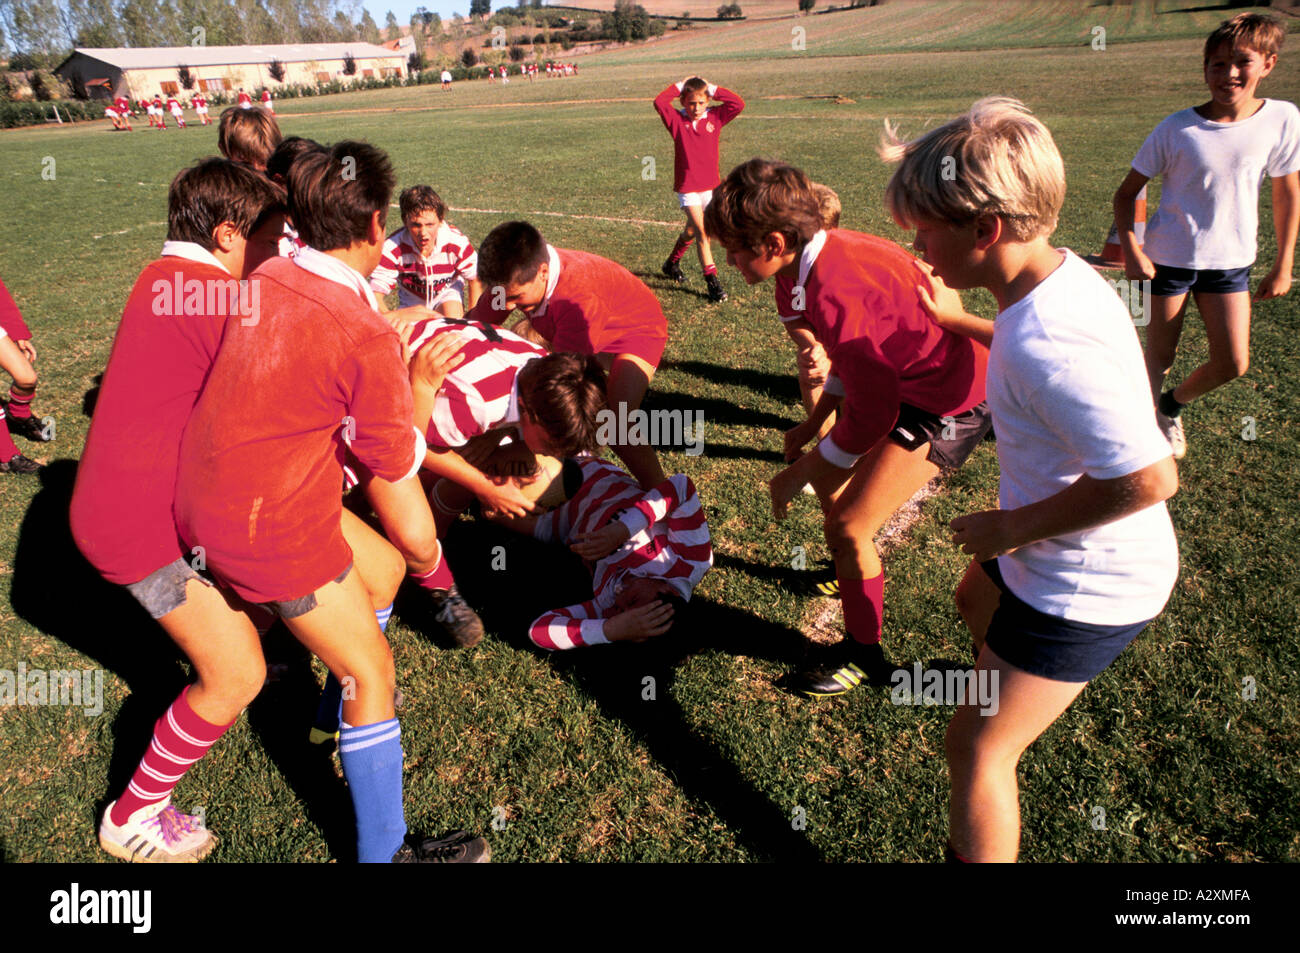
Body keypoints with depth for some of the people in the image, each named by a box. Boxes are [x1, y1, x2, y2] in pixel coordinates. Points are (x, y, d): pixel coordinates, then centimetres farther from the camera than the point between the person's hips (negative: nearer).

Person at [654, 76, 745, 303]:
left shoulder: (714, 118, 4)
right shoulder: (677, 120, -3)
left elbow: (738, 104, -6)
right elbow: (659, 102, -18)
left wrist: (712, 89, -5)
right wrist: (680, 86, -9)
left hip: (709, 185, 4)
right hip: (687, 187, -4)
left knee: (691, 231, 18)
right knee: (702, 231, -15)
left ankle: (672, 263, 41)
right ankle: (712, 281, -14)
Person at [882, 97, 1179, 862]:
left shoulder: (1045, 344, -36)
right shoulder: (1061, 273, -5)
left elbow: (1148, 477, -36)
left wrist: (1014, 527, -24)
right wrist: (956, 319, 17)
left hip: (1088, 587, -10)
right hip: (1063, 561, 10)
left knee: (977, 748, -2)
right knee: (978, 603, 37)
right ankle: (1006, 681, 70)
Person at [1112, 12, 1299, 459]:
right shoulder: (1176, 129, -13)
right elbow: (1126, 193, -5)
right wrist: (1131, 251, -17)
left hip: (1230, 260, 3)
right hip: (1168, 258, -2)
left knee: (1232, 364, 1)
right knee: (1160, 355, 4)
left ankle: (1173, 404, 30)